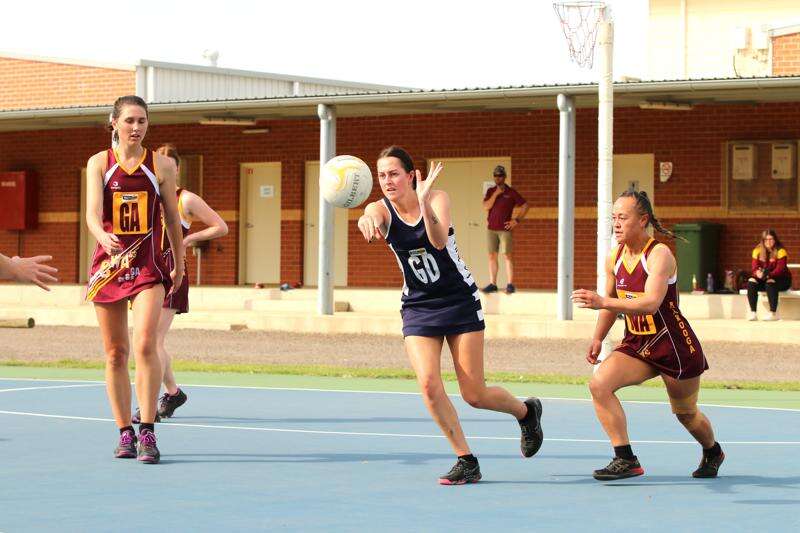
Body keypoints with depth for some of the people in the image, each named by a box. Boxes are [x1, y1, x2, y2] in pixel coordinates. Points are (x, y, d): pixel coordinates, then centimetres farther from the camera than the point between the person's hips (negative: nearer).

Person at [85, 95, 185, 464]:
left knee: (145, 344, -18)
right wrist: (104, 237, -32)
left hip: (148, 266, -1)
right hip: (108, 264, 1)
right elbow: (93, 213, -11)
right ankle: (125, 434, 15)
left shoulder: (162, 165, 3)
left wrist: (179, 265, 13)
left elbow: (172, 219, 10)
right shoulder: (99, 163, 2)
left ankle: (147, 433, -16)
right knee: (116, 354, 5)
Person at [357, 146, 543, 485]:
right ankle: (466, 461, -3)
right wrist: (367, 222, -59)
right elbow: (371, 220, -35)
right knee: (428, 383, -18)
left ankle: (526, 412, 29)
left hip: (460, 301, -2)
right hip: (417, 307, 3)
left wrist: (424, 203, -49)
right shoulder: (380, 209, -9)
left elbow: (440, 240, -32)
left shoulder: (437, 199, -13)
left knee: (474, 395, -3)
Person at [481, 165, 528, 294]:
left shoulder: (511, 192, 1)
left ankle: (510, 285, -8)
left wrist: (516, 220, -5)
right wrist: (496, 194, -10)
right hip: (491, 229, 4)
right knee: (492, 256, 3)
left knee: (507, 256, -7)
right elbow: (486, 207, -2)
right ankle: (492, 284, 5)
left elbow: (525, 206, 1)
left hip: (505, 229, -4)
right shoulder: (490, 191, 11)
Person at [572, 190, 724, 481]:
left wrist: (603, 302, -44)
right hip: (636, 345, 6)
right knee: (599, 383, -21)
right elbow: (612, 304, 18)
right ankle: (625, 460, -17)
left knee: (686, 414, 12)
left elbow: (651, 303, -35)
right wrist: (598, 338, 6)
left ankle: (712, 452, 45)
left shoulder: (659, 254, -20)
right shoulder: (614, 258, 1)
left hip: (675, 347, -6)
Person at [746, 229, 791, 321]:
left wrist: (769, 275, -39)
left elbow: (780, 269, -21)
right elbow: (754, 267, -5)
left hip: (781, 280, -4)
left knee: (770, 282, -37)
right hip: (763, 279, 4)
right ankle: (752, 313, -30)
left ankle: (773, 313, -39)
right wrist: (757, 273, -30)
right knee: (751, 281, -25)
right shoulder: (757, 251, 1)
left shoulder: (781, 251, -12)